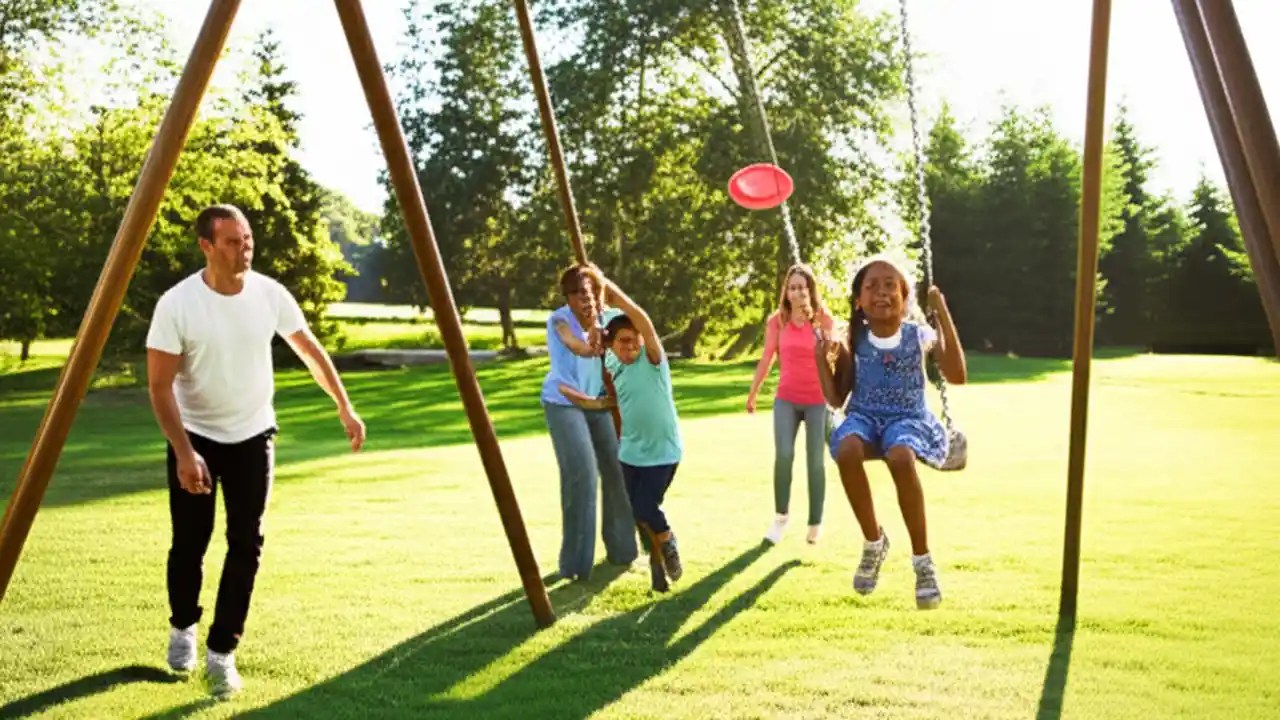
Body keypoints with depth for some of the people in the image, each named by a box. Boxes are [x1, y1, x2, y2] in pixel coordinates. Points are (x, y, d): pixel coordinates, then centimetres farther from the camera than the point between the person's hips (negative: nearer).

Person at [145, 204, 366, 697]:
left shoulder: (270, 294, -10)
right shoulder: (176, 304, -20)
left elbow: (309, 350, 5)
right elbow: (160, 386, -18)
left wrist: (344, 408, 6)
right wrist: (184, 453, -25)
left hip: (252, 435, 2)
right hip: (196, 435, -2)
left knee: (246, 544, -5)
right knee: (189, 543, 4)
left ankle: (221, 652, 4)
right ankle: (182, 627, 32)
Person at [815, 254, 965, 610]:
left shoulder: (919, 335, 3)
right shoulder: (854, 341, 6)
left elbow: (957, 376, -10)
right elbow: (836, 398, 10)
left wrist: (943, 316, -13)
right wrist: (821, 357, -4)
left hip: (908, 419, -2)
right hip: (864, 417, 2)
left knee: (901, 458, -38)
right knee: (846, 450, -36)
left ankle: (923, 561, -23)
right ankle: (874, 541, -11)